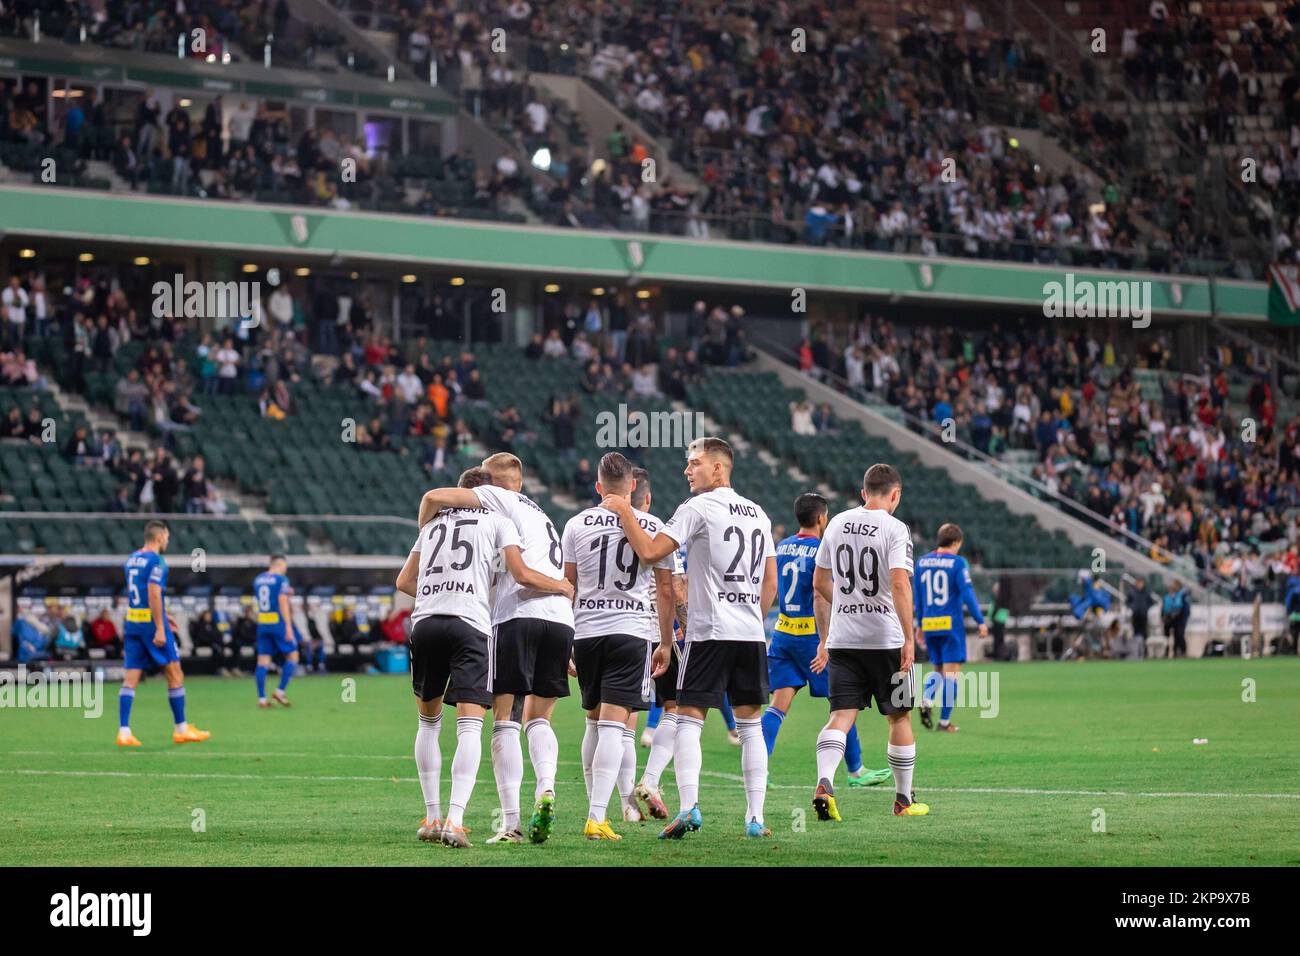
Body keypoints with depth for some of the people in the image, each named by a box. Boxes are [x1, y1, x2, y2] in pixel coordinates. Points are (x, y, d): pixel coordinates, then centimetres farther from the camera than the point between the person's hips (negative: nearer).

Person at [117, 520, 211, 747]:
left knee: (131, 677, 2)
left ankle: (123, 731, -6)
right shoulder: (156, 561, -12)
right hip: (151, 623, -7)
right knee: (175, 675, 5)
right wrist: (160, 628, -21)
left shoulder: (131, 560, 14)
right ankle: (181, 729, 11)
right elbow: (154, 594, -20)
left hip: (132, 623, 7)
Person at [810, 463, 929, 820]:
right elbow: (899, 583, -20)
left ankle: (824, 782, -25)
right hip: (885, 639, -4)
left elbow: (820, 582, 17)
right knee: (899, 717, 11)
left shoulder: (837, 523, 9)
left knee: (841, 715, -1)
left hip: (842, 639, 4)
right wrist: (909, 638, -19)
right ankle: (904, 798, 21)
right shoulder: (894, 529, -9)